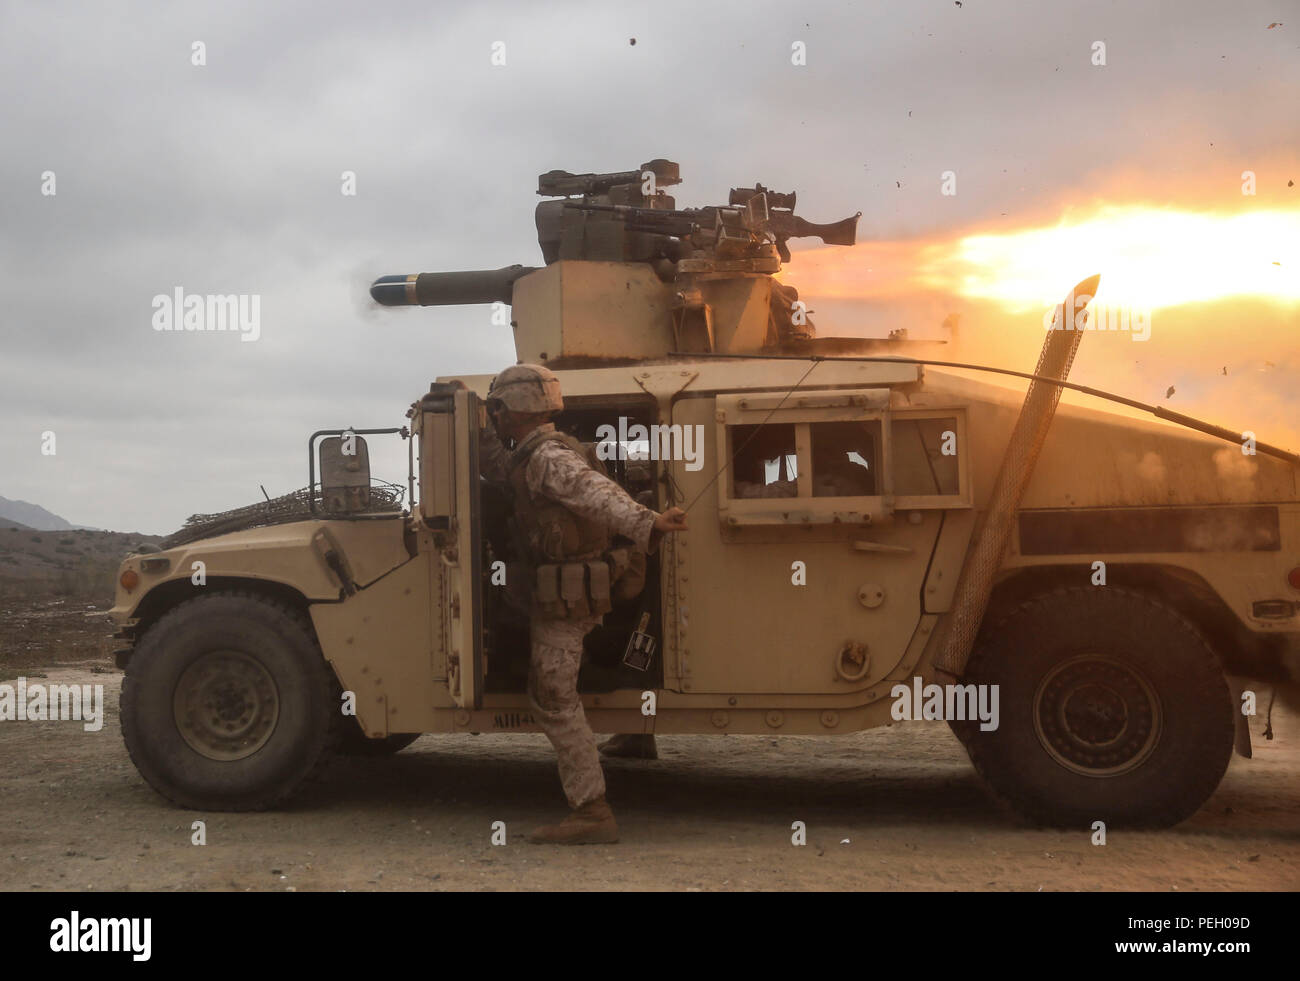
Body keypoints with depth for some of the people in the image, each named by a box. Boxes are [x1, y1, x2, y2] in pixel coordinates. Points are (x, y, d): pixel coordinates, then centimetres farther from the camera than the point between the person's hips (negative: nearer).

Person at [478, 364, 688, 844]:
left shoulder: (549, 458, -18)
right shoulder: (529, 457, 16)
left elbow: (597, 493, -36)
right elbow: (495, 463, 36)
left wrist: (646, 523, -52)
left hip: (565, 596, -11)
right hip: (557, 591, 11)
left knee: (554, 698, -9)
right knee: (548, 693, 24)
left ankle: (592, 812, -8)